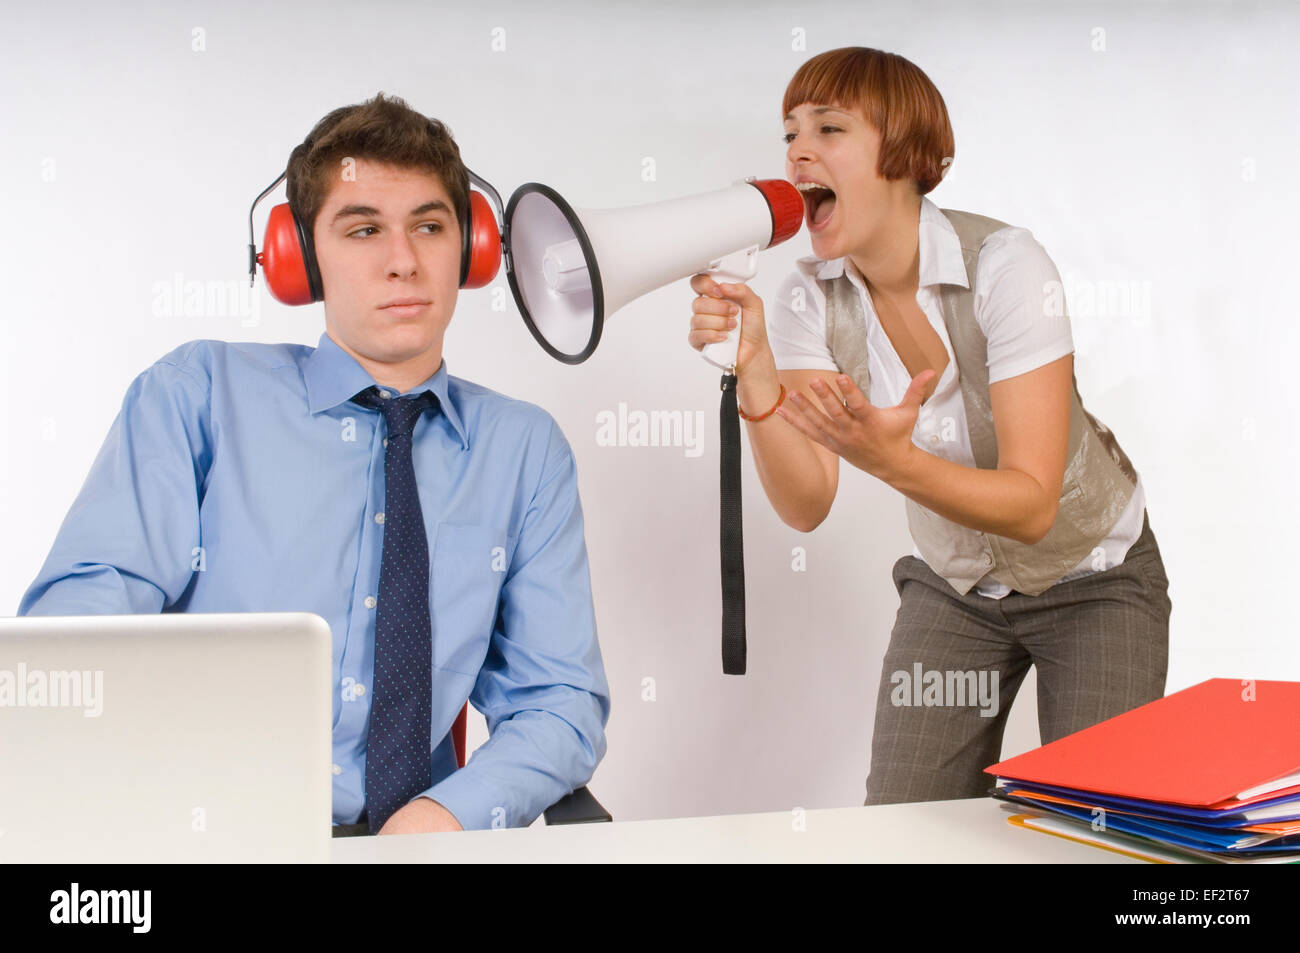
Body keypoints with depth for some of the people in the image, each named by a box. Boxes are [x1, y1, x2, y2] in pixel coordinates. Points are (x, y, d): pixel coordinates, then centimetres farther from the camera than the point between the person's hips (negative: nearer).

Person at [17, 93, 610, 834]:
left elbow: (564, 704, 7)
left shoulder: (526, 448, 9)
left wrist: (449, 813, -13)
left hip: (415, 838, 2)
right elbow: (77, 609, -5)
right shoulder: (198, 393, 5)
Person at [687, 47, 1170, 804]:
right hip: (954, 585, 4)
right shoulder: (812, 297, -14)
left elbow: (1032, 505, -31)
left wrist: (893, 460, -48)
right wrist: (755, 381, -38)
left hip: (1093, 577, -3)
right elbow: (807, 506, -22)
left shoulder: (1003, 265, -26)